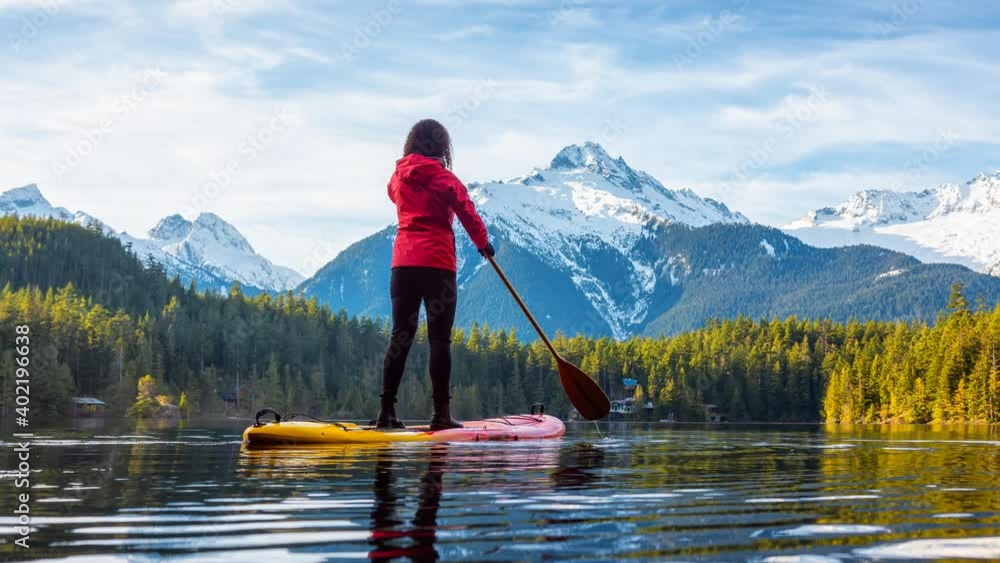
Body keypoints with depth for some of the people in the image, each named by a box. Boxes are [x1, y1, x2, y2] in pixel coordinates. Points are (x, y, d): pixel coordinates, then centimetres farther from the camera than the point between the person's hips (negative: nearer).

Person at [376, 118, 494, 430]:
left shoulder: (397, 178, 10)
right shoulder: (444, 178, -4)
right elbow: (469, 215, -2)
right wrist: (483, 243, 16)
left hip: (403, 261, 5)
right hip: (437, 263, -4)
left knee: (401, 335, 7)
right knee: (440, 339, -1)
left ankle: (387, 410, 3)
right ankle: (441, 413, -2)